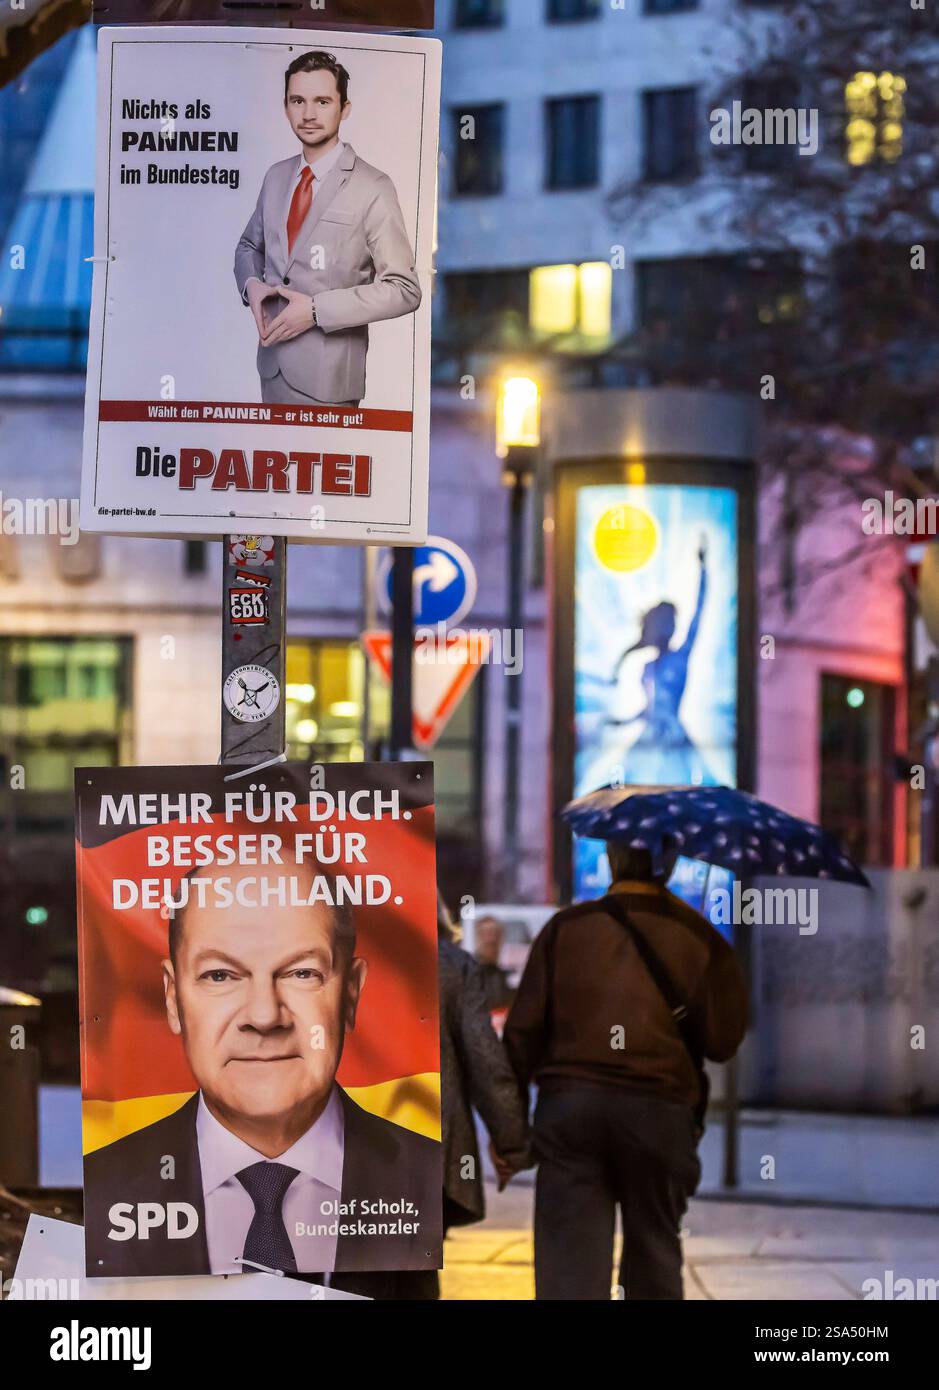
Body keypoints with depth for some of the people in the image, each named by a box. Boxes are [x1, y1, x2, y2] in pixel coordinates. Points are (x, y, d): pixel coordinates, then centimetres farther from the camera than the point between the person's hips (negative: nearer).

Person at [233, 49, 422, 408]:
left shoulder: (372, 189, -11)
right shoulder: (276, 177, 8)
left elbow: (404, 290, -13)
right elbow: (249, 246, 23)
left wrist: (316, 310, -19)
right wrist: (251, 284, -1)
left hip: (326, 370, -5)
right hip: (273, 363, 5)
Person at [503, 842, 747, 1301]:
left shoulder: (566, 928, 5)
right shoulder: (697, 937, 3)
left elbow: (523, 1030, 2)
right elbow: (722, 1040, 1)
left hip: (567, 1103, 0)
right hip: (660, 1108, 0)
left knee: (569, 1262, -2)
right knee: (654, 1251, 15)